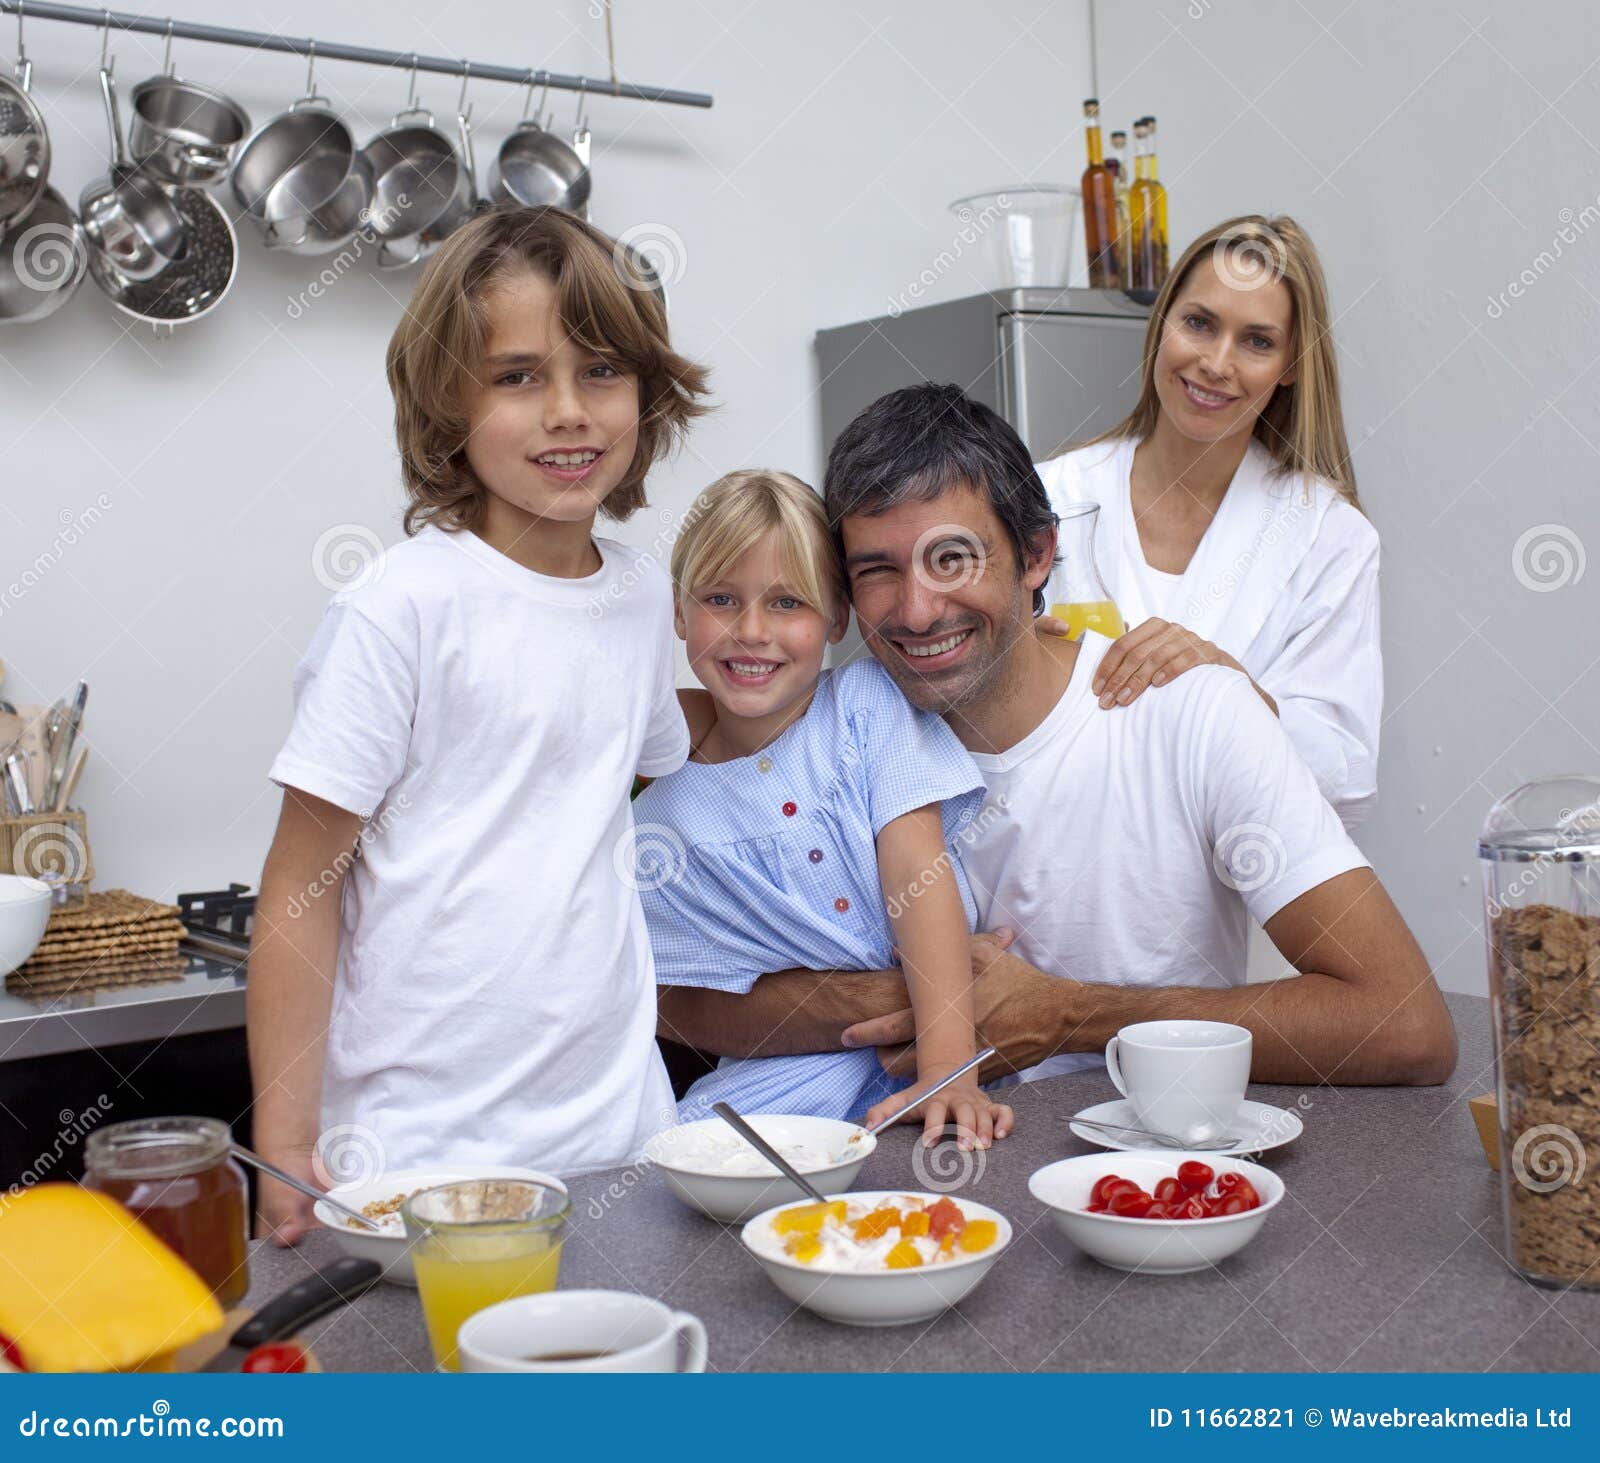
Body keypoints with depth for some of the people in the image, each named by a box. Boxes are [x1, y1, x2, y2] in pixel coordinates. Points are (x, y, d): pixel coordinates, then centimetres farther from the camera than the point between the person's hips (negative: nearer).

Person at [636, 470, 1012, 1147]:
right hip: (795, 1078, -1)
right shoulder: (661, 812, 1)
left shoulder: (870, 703, 1)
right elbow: (683, 1010, 1)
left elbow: (918, 868, -10)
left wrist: (948, 1067, -22)